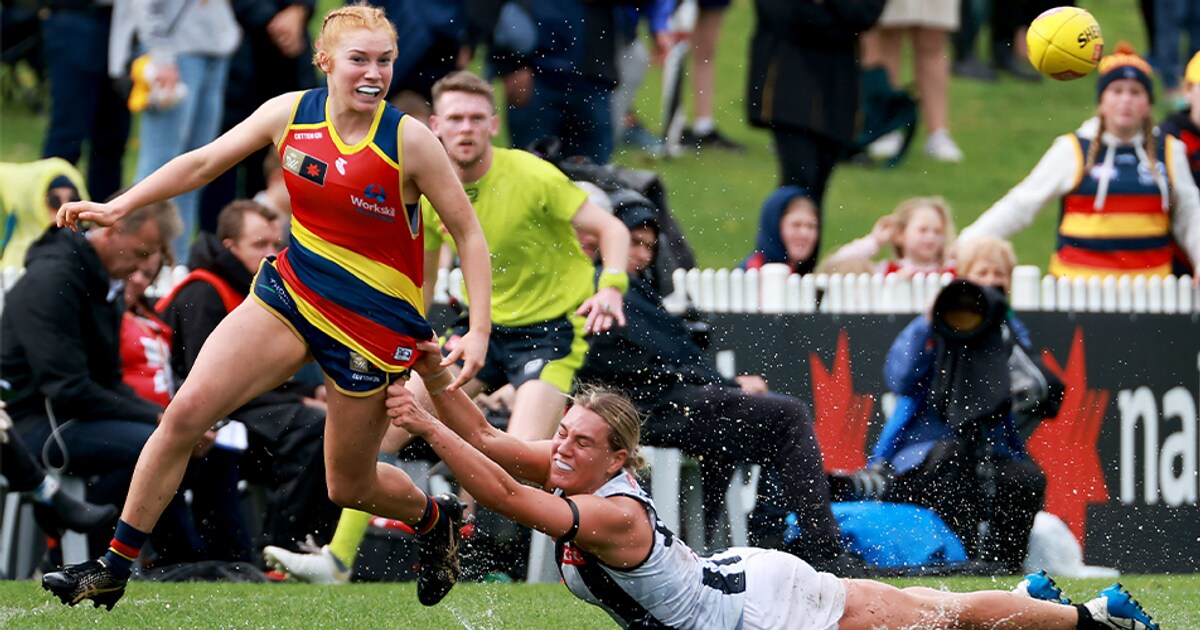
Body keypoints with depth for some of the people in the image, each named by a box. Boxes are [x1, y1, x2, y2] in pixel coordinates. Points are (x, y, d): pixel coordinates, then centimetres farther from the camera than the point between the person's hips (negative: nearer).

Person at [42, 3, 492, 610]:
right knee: (186, 411, -13)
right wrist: (116, 207, 4)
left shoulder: (409, 142, -16)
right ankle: (114, 566, -4)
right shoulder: (290, 114, -6)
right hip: (289, 292, 4)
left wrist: (478, 333, -16)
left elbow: (467, 232, -9)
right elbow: (205, 161, 7)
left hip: (373, 322, -4)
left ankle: (437, 519, 43)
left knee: (349, 485, 8)